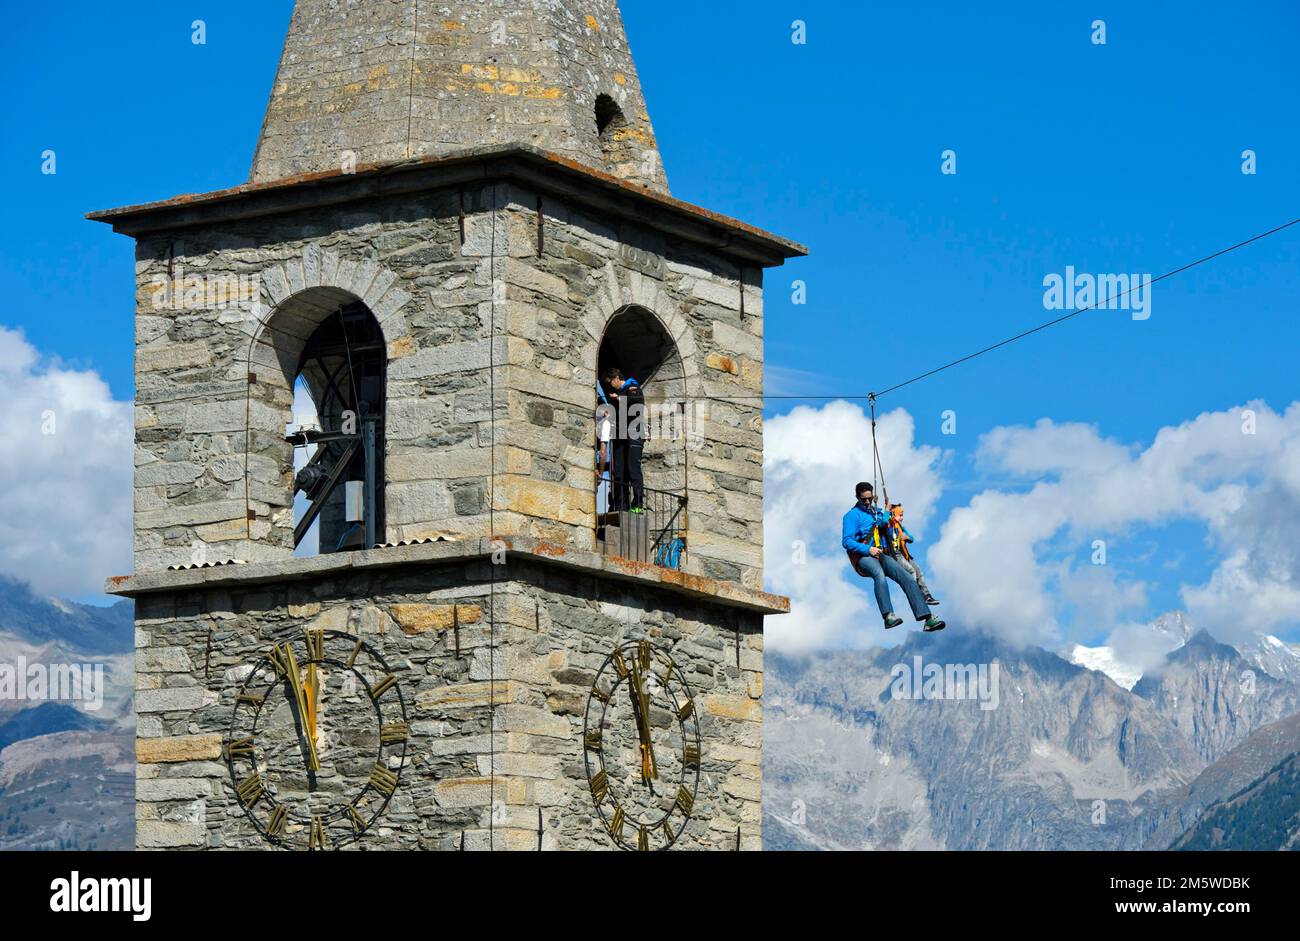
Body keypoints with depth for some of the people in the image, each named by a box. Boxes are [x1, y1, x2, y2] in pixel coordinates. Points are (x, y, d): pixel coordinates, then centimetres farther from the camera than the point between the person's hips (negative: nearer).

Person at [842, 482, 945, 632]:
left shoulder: (878, 512, 25)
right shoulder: (852, 515, 5)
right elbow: (847, 541, -7)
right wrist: (868, 549, -20)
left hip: (882, 556, 6)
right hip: (863, 557, -6)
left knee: (906, 577, -17)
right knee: (880, 574, -39)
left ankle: (927, 618, -26)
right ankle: (888, 616, -52)